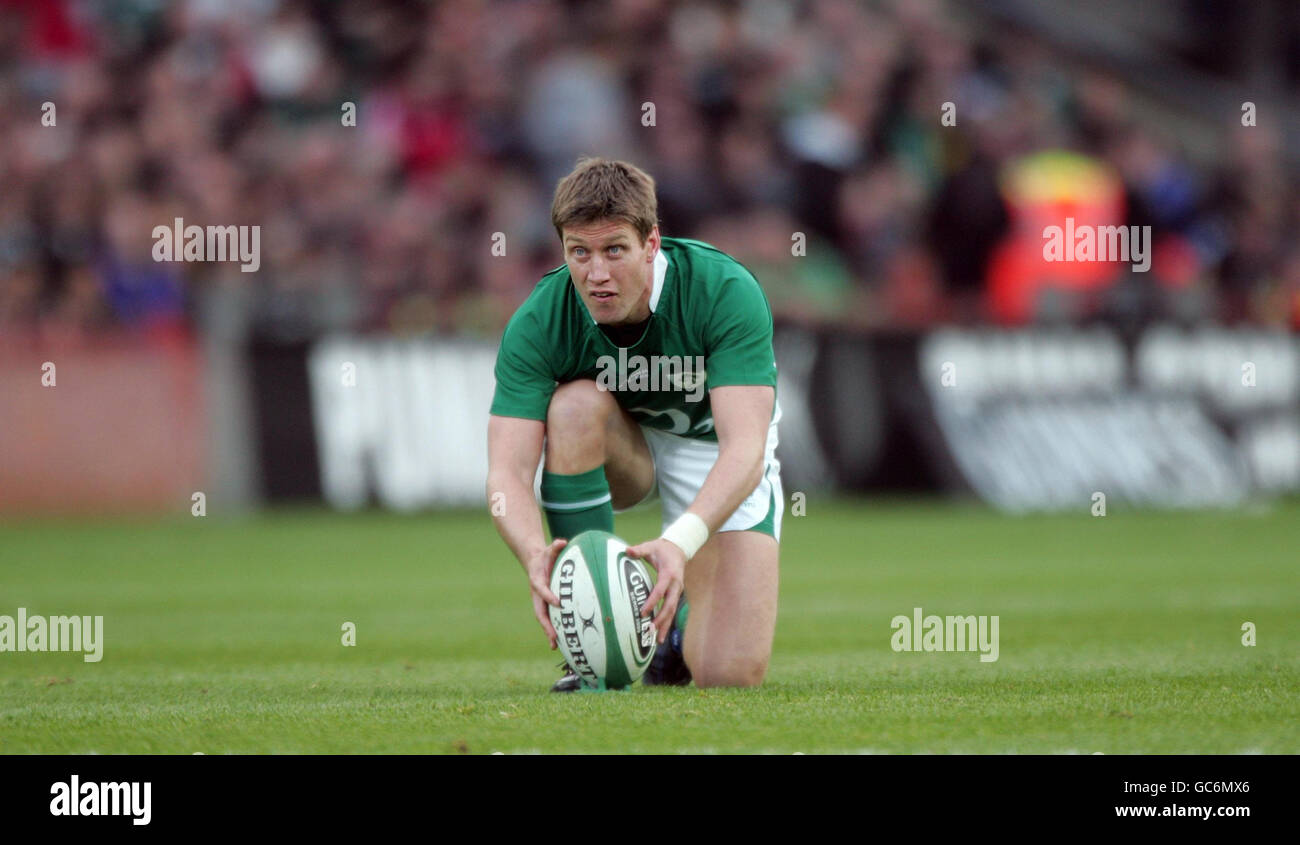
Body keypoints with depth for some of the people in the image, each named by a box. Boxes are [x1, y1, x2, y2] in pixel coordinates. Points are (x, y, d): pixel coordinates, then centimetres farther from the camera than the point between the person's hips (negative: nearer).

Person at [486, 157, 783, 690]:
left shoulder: (725, 292, -32)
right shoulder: (538, 324, -27)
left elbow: (744, 448, -41)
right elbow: (506, 472, -33)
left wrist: (680, 543, -59)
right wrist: (535, 556, -55)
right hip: (622, 445, 2)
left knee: (732, 674, -20)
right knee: (576, 403, -36)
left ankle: (682, 626, 20)